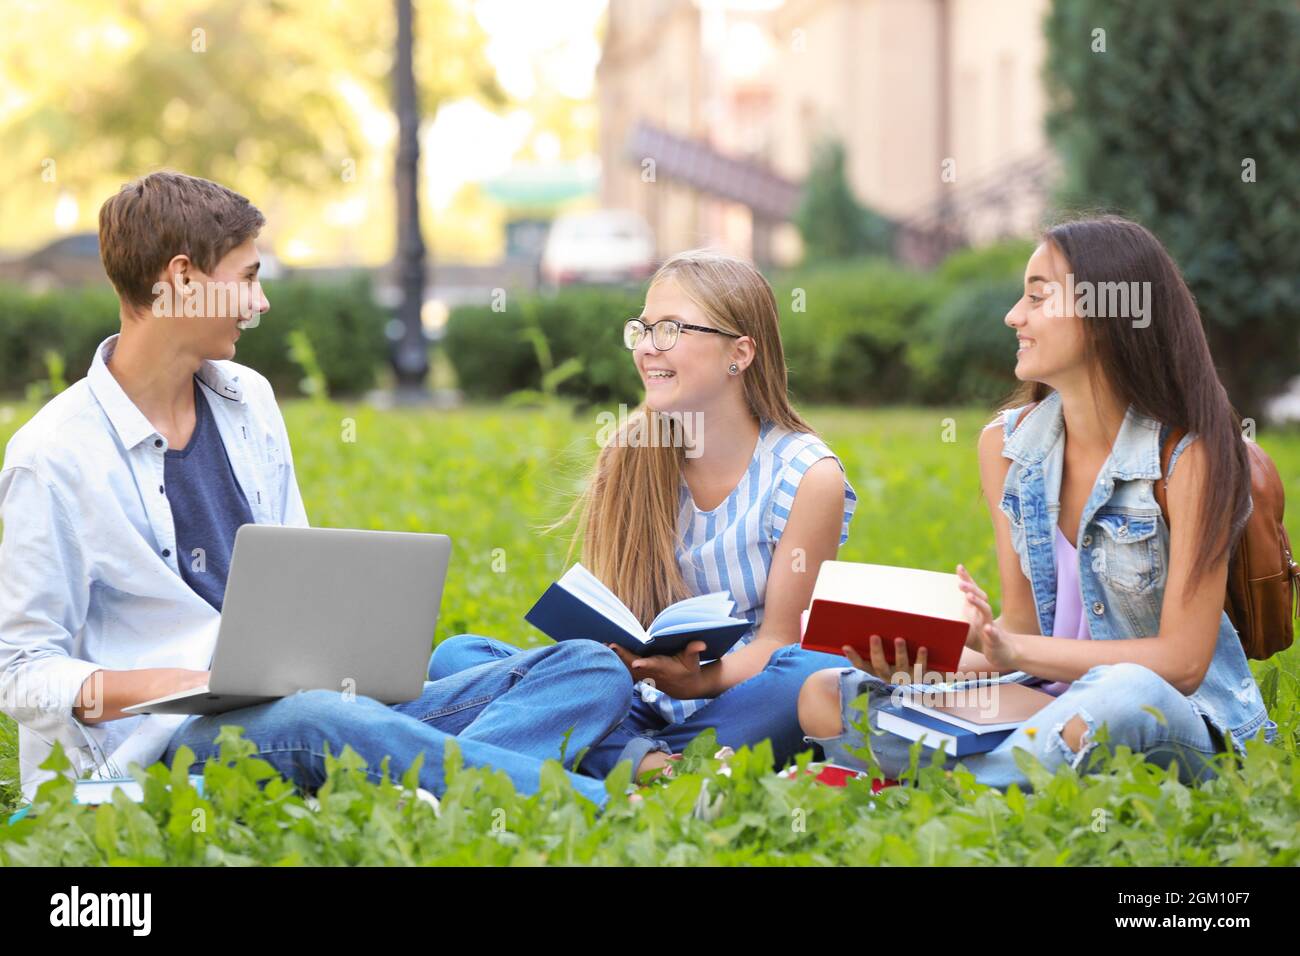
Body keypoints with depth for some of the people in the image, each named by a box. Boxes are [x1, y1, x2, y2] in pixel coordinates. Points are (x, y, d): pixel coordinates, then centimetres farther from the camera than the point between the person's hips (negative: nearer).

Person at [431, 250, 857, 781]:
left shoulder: (808, 476, -6)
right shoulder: (630, 458, 4)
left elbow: (778, 640, -7)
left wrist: (704, 680, -29)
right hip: (640, 701, 3)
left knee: (827, 676, -36)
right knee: (456, 654, -15)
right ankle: (641, 760, -34)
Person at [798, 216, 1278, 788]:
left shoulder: (1189, 456, -14)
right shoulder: (1005, 445, 4)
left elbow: (1182, 660, -16)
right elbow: (1022, 626, 5)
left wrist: (1011, 651, -22)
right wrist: (929, 658, -17)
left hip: (1180, 719, -5)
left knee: (1125, 695, -43)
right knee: (822, 698, -12)